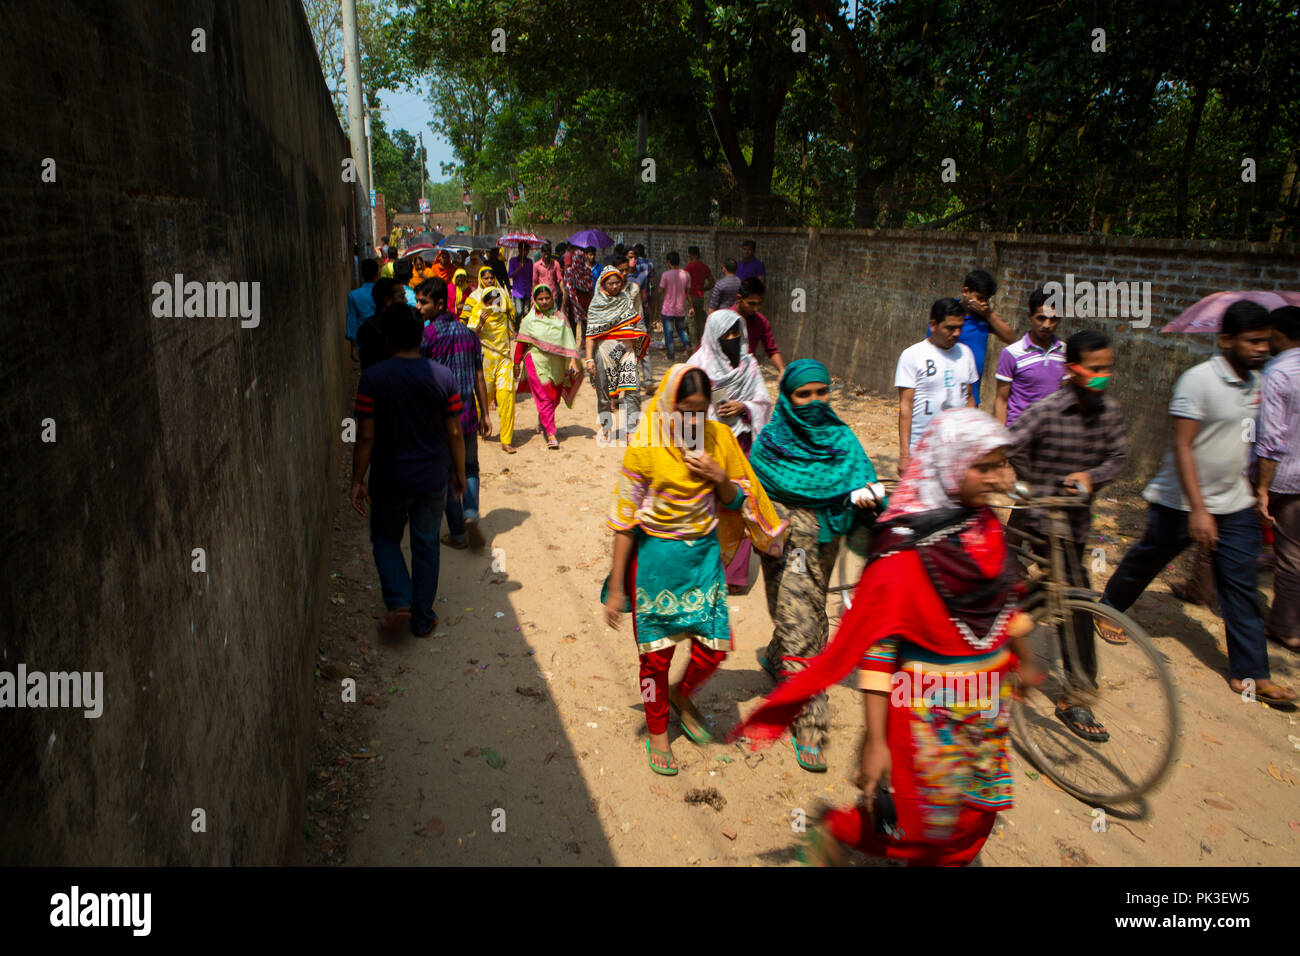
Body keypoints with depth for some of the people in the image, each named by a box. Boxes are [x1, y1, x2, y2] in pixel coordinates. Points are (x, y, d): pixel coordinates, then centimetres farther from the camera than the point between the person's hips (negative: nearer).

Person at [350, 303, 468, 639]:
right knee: (426, 545, 15)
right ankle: (423, 620, 23)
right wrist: (459, 473, 10)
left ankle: (399, 602, 4)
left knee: (385, 538, 21)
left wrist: (358, 480, 0)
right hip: (433, 479, 2)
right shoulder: (442, 376, -8)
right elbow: (454, 434, -3)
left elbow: (366, 437, -11)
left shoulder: (372, 378, -13)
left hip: (389, 480, -1)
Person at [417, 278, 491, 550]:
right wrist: (485, 414, 13)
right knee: (470, 468, 19)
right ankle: (471, 515, -2)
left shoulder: (428, 333, -12)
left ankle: (457, 533, 14)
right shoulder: (468, 332, 5)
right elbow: (479, 378, 7)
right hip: (468, 413, 5)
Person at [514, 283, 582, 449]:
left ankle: (543, 421, 38)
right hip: (537, 362, -3)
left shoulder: (559, 317, 5)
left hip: (557, 364, 3)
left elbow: (568, 340, 0)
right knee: (544, 398, -7)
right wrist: (517, 363, 3)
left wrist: (573, 360, -8)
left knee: (555, 397, 11)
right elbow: (521, 343, 4)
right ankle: (551, 433, -4)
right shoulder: (529, 320, 0)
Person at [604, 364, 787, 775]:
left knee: (714, 645, 4)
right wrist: (616, 588, -8)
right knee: (657, 652, 8)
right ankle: (657, 733, 31)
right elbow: (625, 520, -10)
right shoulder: (644, 448, -14)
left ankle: (681, 695, 37)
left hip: (704, 555, 3)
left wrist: (720, 478, -16)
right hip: (657, 559, -3)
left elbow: (736, 502, 7)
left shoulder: (720, 438, -4)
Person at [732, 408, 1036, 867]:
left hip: (986, 709, 7)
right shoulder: (904, 545, -23)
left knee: (974, 818, 17)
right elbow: (877, 650, -22)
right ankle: (835, 829, 31)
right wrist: (875, 741, -22)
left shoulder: (985, 525, -1)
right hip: (926, 710, -7)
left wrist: (1023, 658, 28)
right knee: (923, 826, 7)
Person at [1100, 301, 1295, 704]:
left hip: (1234, 505, 6)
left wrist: (1257, 490, 19)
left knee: (1241, 586, 4)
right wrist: (1198, 509, -25)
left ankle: (1249, 673, 10)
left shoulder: (1254, 383, 5)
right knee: (1144, 563, 12)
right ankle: (1109, 608, 38)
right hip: (1182, 503, -6)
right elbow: (1182, 447, -22)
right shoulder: (1199, 379, -18)